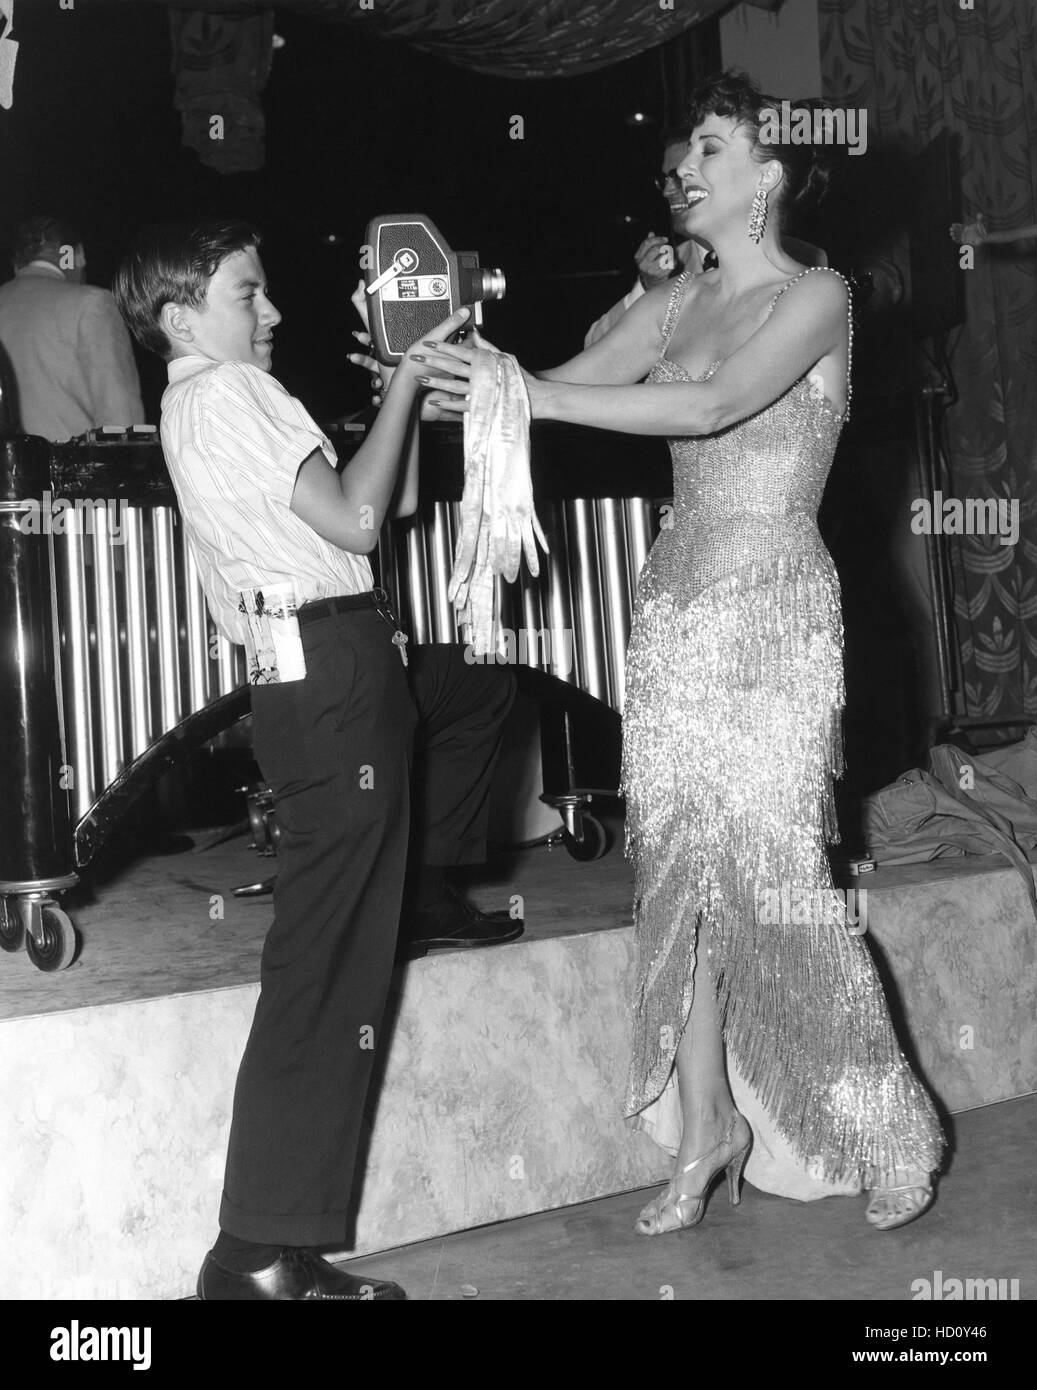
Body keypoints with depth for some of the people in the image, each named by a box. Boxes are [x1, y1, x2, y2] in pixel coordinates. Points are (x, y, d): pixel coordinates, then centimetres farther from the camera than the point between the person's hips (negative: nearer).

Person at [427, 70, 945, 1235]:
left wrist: (528, 395, -26)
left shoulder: (816, 297, -5)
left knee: (773, 869, -3)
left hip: (771, 607, -6)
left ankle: (891, 1131, 16)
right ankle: (708, 1133, 17)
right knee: (683, 868, 6)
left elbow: (710, 407, -21)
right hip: (675, 601, 6)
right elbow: (567, 383, 3)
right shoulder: (677, 300, 13)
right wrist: (451, 367, -15)